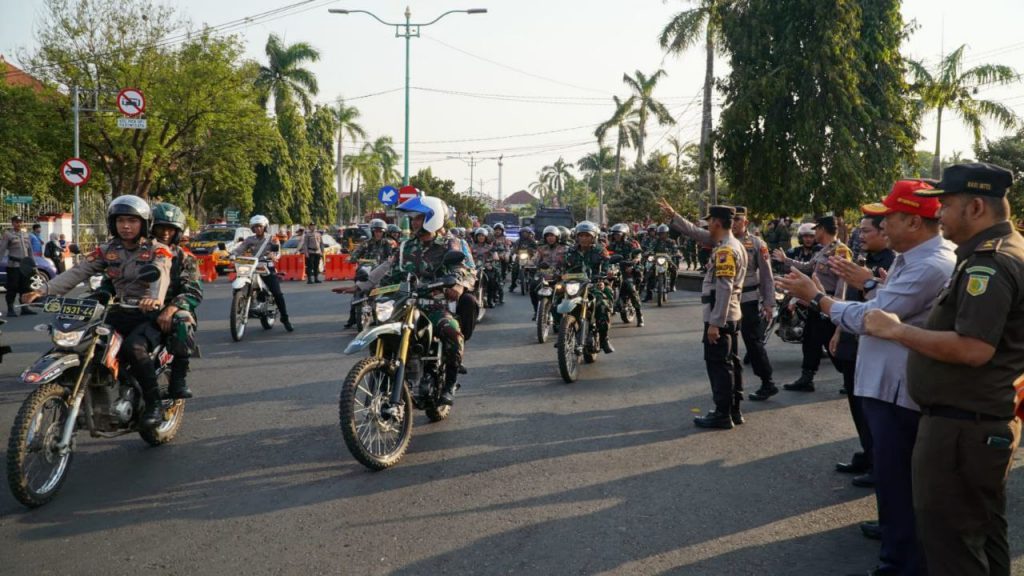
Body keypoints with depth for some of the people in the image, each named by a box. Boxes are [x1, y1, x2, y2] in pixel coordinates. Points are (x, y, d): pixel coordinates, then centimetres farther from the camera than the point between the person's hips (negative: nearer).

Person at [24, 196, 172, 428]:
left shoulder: (157, 250, -2)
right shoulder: (107, 251, 11)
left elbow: (161, 274, -24)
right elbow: (77, 272, 0)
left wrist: (156, 298, -47)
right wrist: (44, 290, -17)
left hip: (149, 314, -5)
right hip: (120, 313, 5)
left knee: (134, 347, -33)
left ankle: (154, 404, -18)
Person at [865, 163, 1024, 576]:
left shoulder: (988, 261, -20)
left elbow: (974, 349, -29)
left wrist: (897, 330, -20)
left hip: (961, 426, -11)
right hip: (990, 420, 11)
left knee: (949, 541, -1)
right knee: (985, 533, 22)